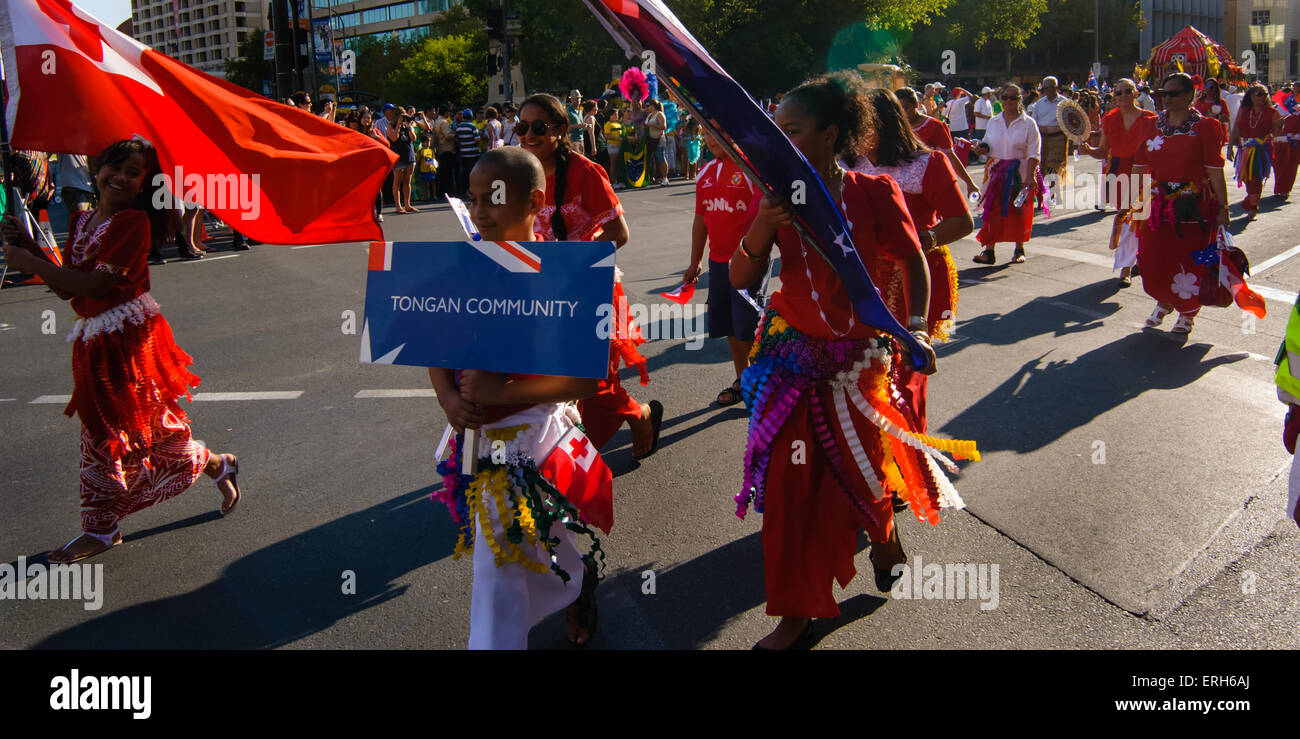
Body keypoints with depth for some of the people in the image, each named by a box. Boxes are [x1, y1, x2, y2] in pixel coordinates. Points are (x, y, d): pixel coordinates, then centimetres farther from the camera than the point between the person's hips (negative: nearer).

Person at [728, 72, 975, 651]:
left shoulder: (875, 192, -10)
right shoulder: (778, 197, -4)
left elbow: (912, 262, -3)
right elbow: (742, 280, -5)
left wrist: (915, 326, -17)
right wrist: (757, 234, -24)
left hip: (858, 356, -2)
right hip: (791, 357, 2)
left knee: (859, 470, 9)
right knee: (790, 478, -1)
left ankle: (885, 539, 47)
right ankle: (797, 615, 13)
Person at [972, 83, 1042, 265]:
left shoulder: (1028, 123, -3)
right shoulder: (994, 123, 9)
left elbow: (1033, 153, -8)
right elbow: (988, 146, 19)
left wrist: (1030, 176, -18)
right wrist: (984, 150, -5)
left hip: (1020, 175, -3)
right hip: (998, 174, 3)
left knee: (1020, 214, 6)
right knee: (994, 212, -3)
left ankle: (1019, 250, 20)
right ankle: (989, 251, -1)